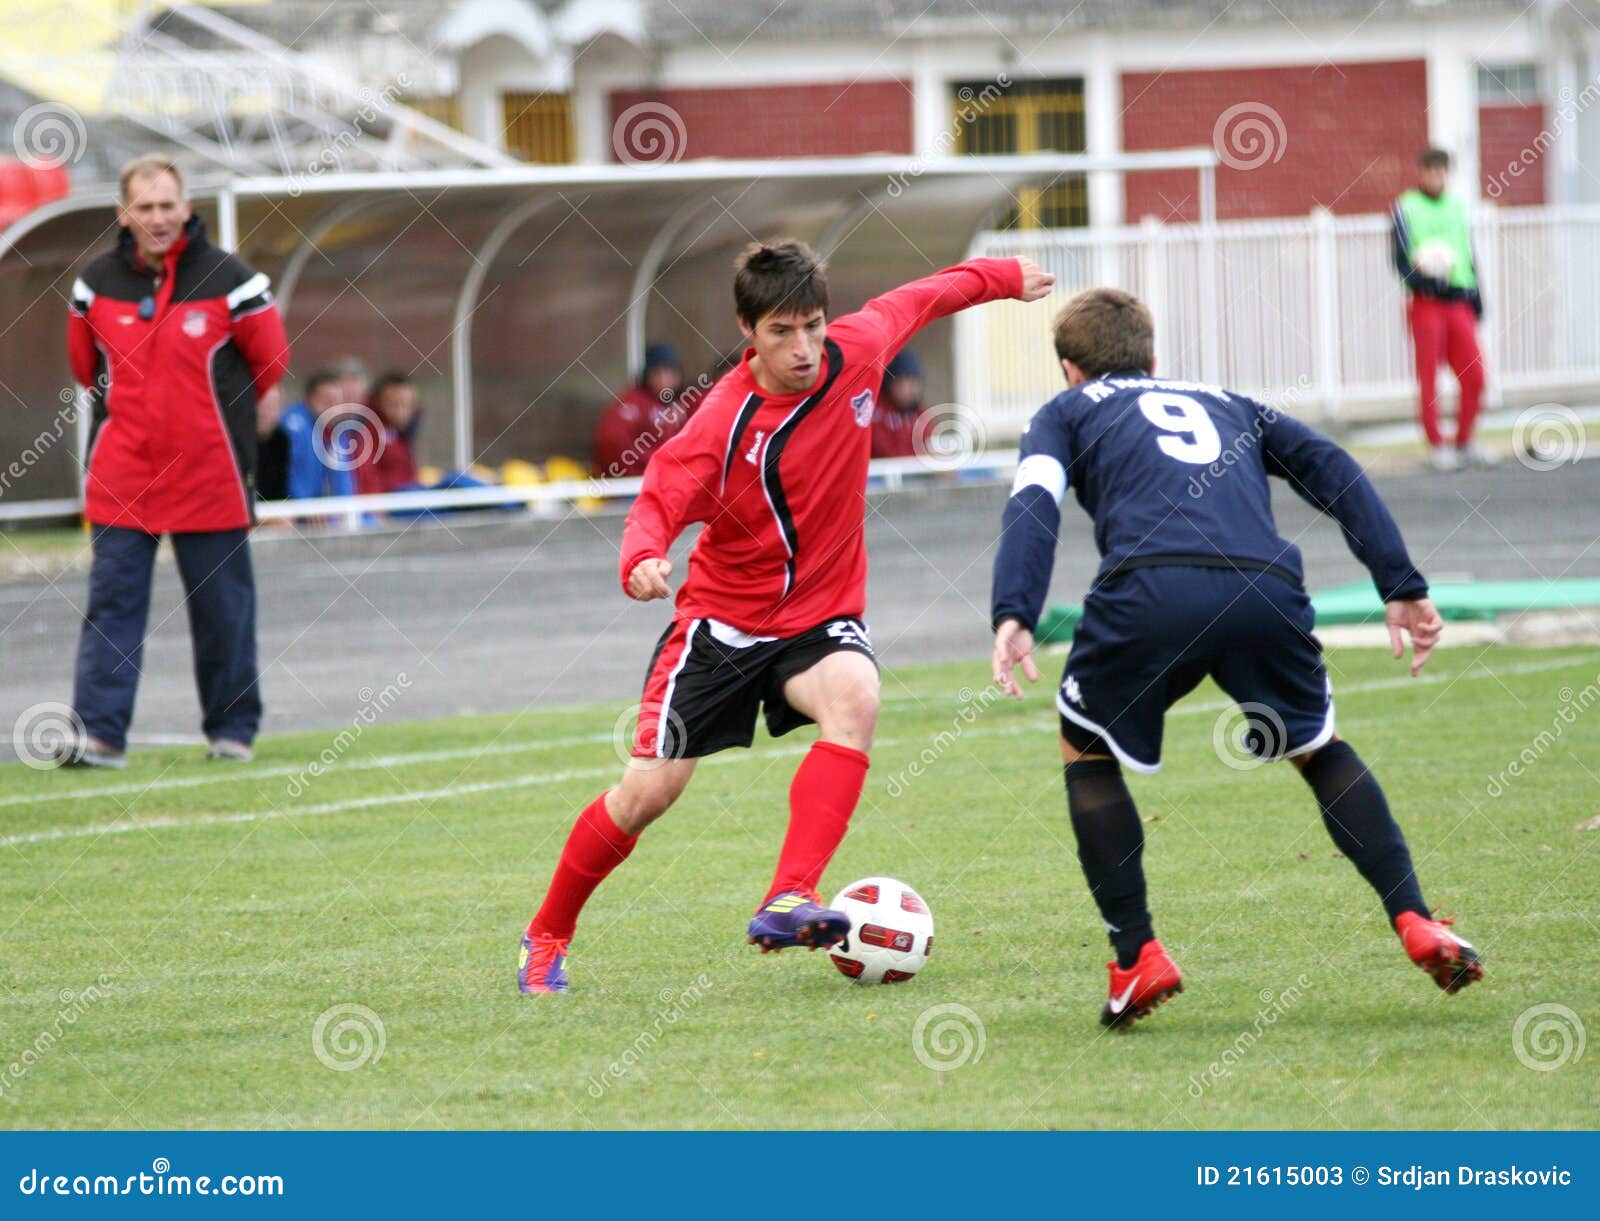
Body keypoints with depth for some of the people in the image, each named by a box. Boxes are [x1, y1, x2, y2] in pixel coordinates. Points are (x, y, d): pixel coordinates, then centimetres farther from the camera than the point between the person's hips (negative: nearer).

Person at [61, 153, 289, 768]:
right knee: (111, 603, -5)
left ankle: (232, 728, 16)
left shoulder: (229, 280, -5)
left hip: (209, 475, -2)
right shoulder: (97, 284, 3)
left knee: (222, 607, 4)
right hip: (120, 478, 2)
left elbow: (271, 361, 7)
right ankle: (99, 732, -8)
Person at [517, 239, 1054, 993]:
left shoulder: (856, 352, -10)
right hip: (724, 617, -2)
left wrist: (1001, 277, 27)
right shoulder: (723, 424, -22)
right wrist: (643, 559, -51)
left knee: (855, 697, -33)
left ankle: (788, 903, -40)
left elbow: (915, 302, 10)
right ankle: (548, 937, 22)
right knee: (647, 793, -4)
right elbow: (660, 500, -27)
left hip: (822, 615, 2)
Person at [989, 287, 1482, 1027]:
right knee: (1321, 750, 27)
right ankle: (1416, 925, 12)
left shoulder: (1069, 412, 29)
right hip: (1265, 591, 3)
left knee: (1087, 754, 23)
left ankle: (1137, 959, 14)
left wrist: (1013, 615, -7)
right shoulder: (1227, 406, 38)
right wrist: (1402, 588, 17)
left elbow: (1034, 501, 7)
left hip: (1148, 591, -3)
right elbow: (1333, 472, 24)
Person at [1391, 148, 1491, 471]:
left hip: (1458, 302, 5)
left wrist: (1475, 297, 16)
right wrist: (1423, 280, -23)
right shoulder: (1405, 209, 0)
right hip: (1426, 302, -5)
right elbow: (1401, 260, -5)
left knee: (1474, 376, 0)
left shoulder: (1457, 207, 16)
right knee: (1428, 378, -2)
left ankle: (1464, 441, 13)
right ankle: (1437, 446, 6)